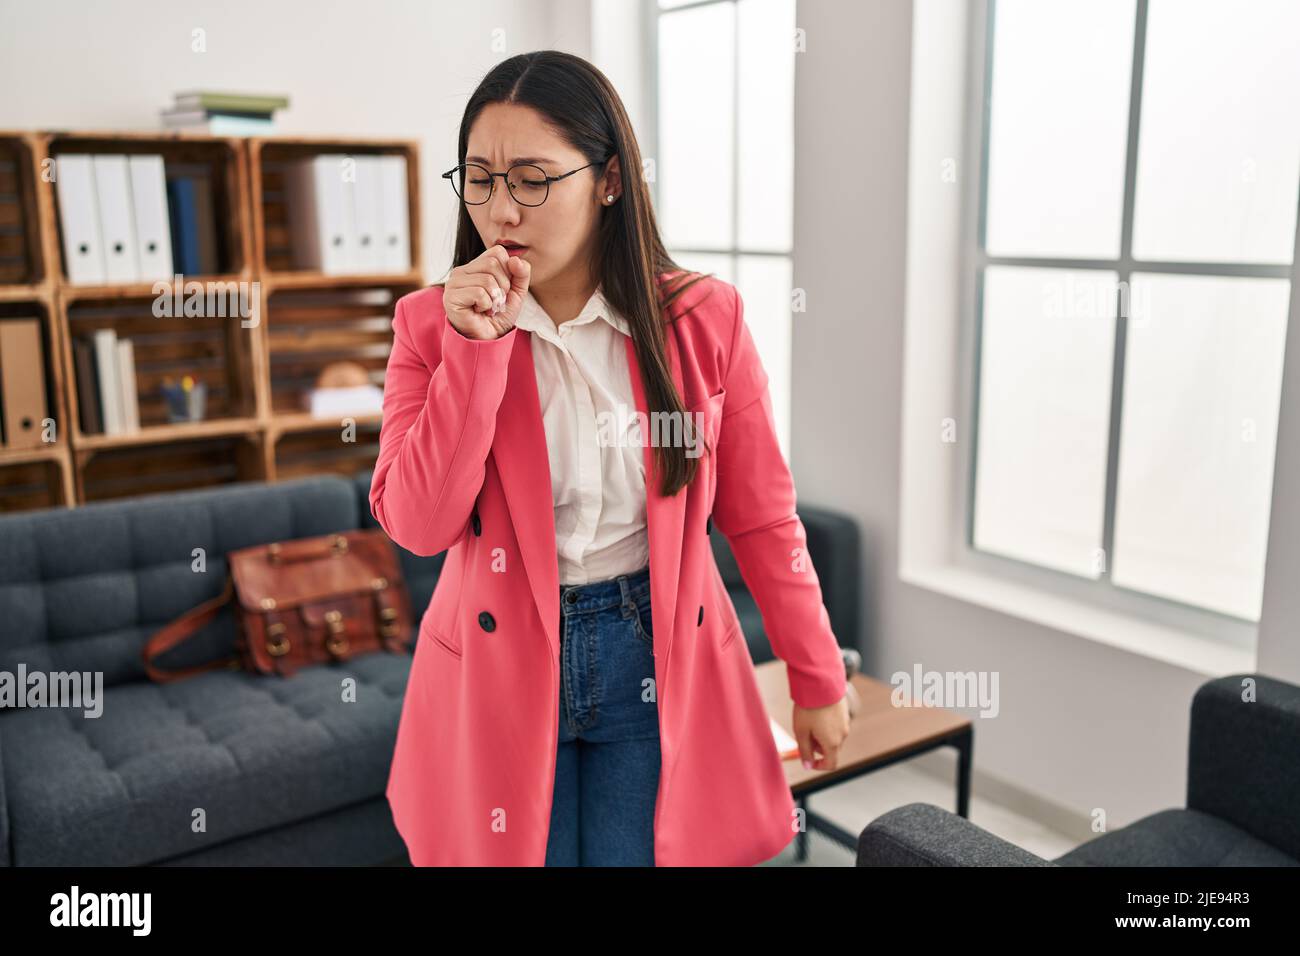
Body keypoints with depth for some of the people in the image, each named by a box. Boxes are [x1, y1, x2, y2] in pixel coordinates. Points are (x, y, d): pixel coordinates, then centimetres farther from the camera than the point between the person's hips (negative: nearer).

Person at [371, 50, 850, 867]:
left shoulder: (703, 319, -7)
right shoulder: (432, 324, -4)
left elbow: (761, 516, -1)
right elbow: (417, 524, -13)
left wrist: (819, 679, 4)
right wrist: (477, 346, -20)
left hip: (658, 661, 0)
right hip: (500, 666, 1)